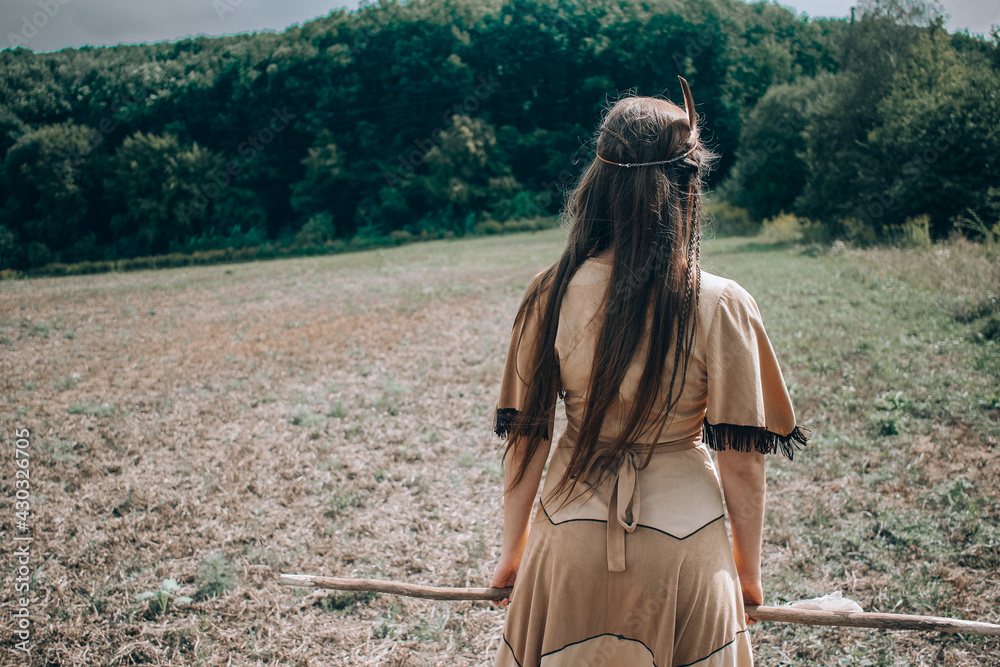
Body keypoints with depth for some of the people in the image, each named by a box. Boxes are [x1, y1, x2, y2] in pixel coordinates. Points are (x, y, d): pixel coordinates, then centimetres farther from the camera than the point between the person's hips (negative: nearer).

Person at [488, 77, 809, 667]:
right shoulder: (722, 306, -16)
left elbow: (526, 438, -3)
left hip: (572, 538, 2)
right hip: (685, 542, -1)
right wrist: (749, 570, 5)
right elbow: (742, 463, -11)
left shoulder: (551, 294, -10)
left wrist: (514, 549, 11)